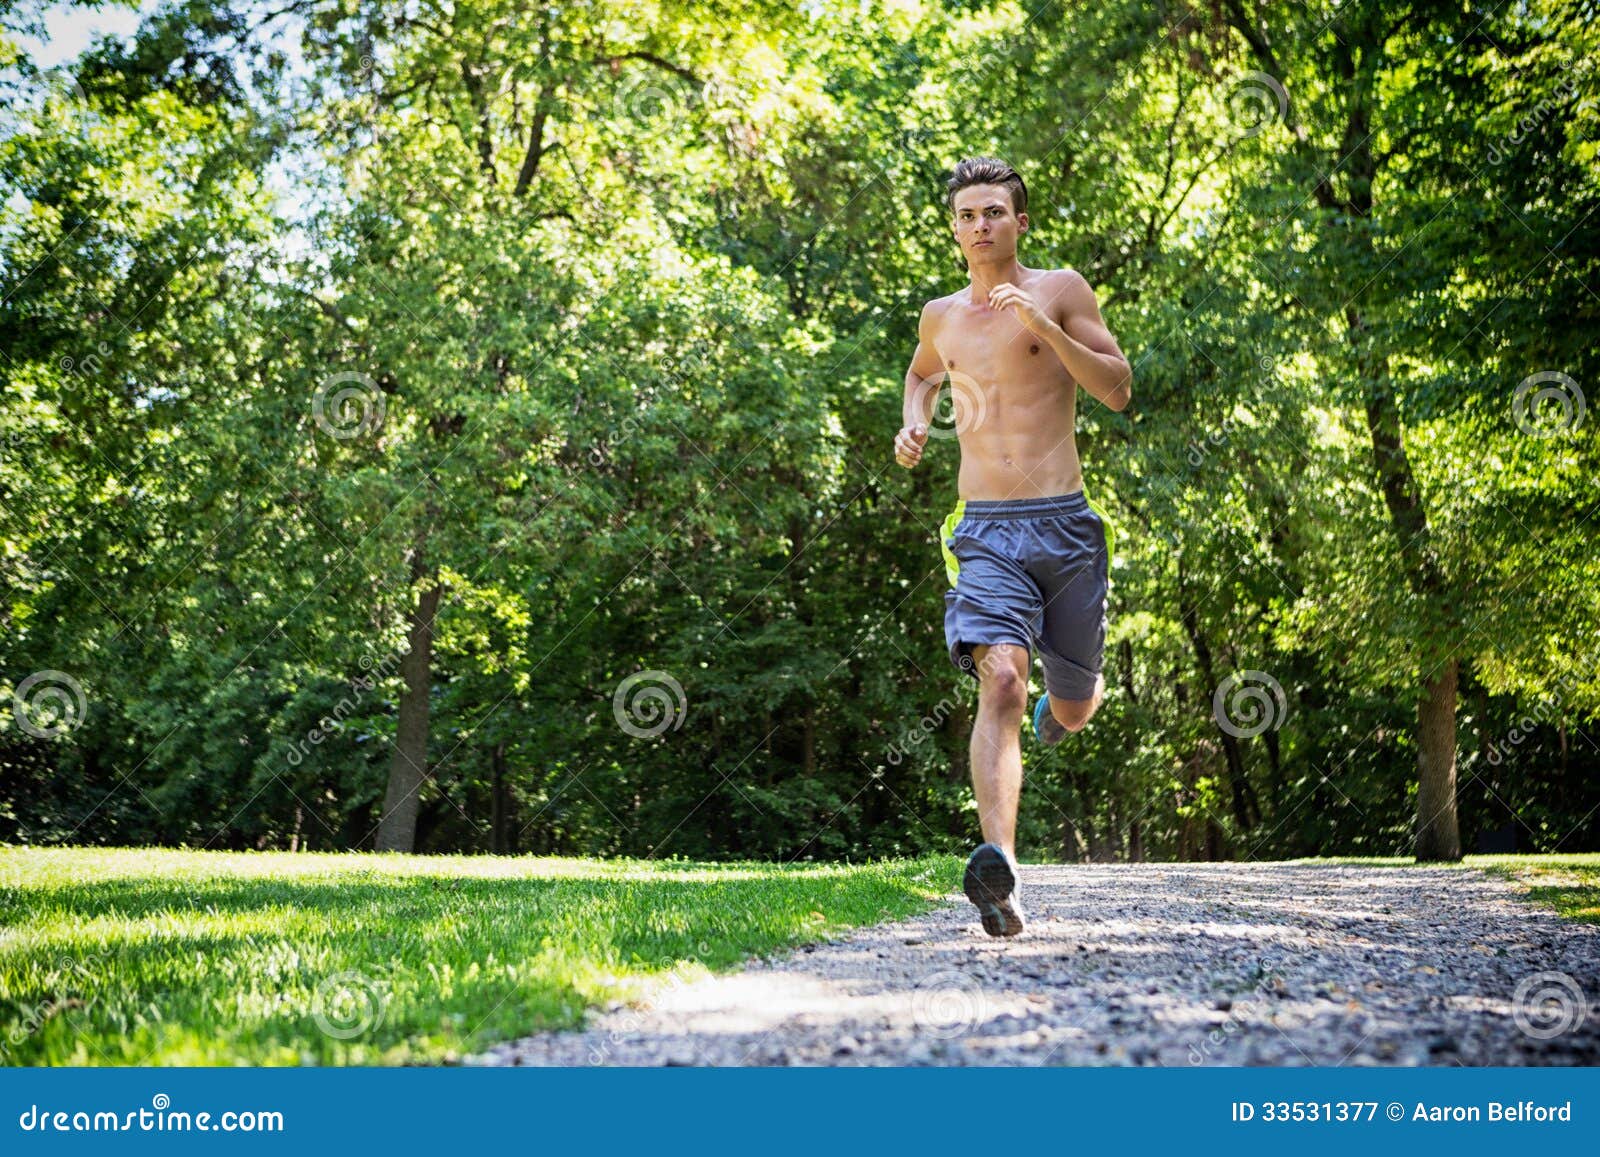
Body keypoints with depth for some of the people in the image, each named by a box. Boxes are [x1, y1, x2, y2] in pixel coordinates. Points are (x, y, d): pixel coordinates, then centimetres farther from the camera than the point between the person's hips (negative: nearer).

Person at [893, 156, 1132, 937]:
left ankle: (1062, 701, 53)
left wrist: (1044, 327, -15)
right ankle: (1001, 870, -35)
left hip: (1066, 525, 0)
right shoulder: (941, 316, 15)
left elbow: (1118, 390, -4)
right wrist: (914, 423, 17)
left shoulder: (1060, 290, 4)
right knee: (1001, 683, -23)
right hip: (987, 530, 1)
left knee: (1073, 706, 13)